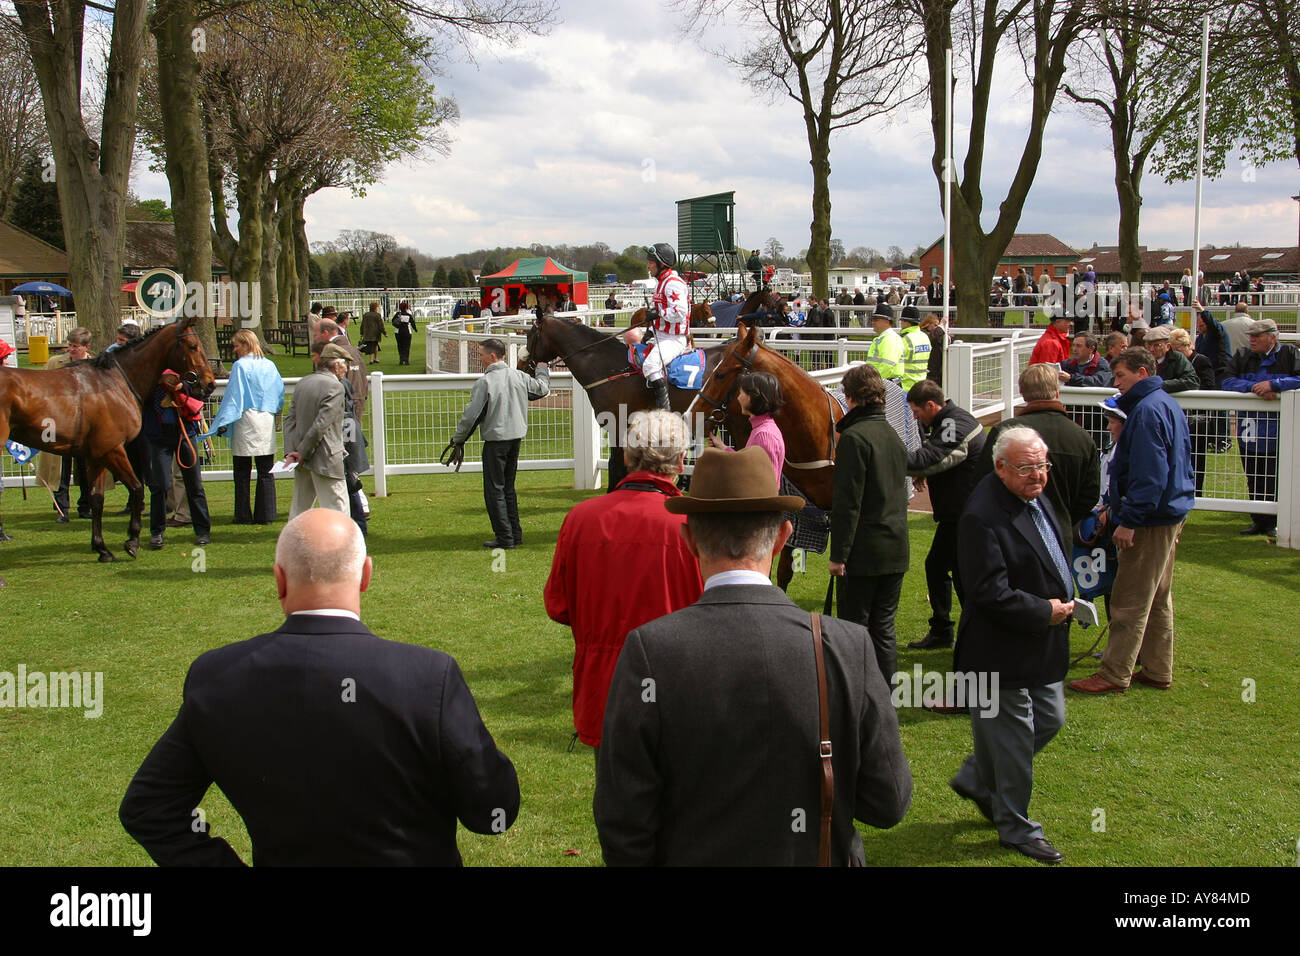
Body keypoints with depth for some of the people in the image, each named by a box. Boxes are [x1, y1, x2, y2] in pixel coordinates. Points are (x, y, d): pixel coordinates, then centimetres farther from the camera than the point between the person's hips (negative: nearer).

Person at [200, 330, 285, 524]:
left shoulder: (240, 366, -7)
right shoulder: (270, 365, 8)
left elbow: (233, 396, -10)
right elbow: (280, 393, 14)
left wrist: (223, 423, -9)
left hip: (246, 421, -5)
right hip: (267, 421, 5)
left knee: (242, 472, 4)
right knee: (266, 472, 7)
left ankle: (244, 515, 6)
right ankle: (266, 514, 6)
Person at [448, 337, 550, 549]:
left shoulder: (485, 382, -15)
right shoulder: (519, 376, 3)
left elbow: (471, 416, -14)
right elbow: (542, 388, 20)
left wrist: (458, 439, 0)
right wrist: (543, 368, 39)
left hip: (496, 440, -7)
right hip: (516, 437, 7)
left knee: (494, 489, 1)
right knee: (508, 487, 17)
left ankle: (505, 537, 0)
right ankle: (515, 533, 19)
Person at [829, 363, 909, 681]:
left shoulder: (854, 438, -14)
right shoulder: (894, 435, 12)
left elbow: (847, 503, -17)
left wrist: (838, 554, -13)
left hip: (864, 551, -7)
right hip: (896, 549, 7)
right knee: (884, 630, 12)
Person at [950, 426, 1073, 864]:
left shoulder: (1031, 496, 6)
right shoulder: (982, 517, -25)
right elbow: (992, 593, -28)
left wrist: (1064, 601, 8)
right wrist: (1045, 612, -19)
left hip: (1042, 647, 10)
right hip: (1004, 651, -10)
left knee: (1050, 719, 20)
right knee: (1014, 739, 5)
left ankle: (977, 779, 36)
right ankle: (1015, 828, 23)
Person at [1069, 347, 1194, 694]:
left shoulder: (1147, 411, -19)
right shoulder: (1167, 404, 14)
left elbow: (1149, 474, -25)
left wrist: (1128, 520, -23)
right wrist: (1116, 509, 19)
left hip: (1151, 521, -11)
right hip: (1171, 513, 11)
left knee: (1130, 601, -4)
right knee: (1157, 598, 16)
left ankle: (1114, 675, 1)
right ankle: (1157, 670, 24)